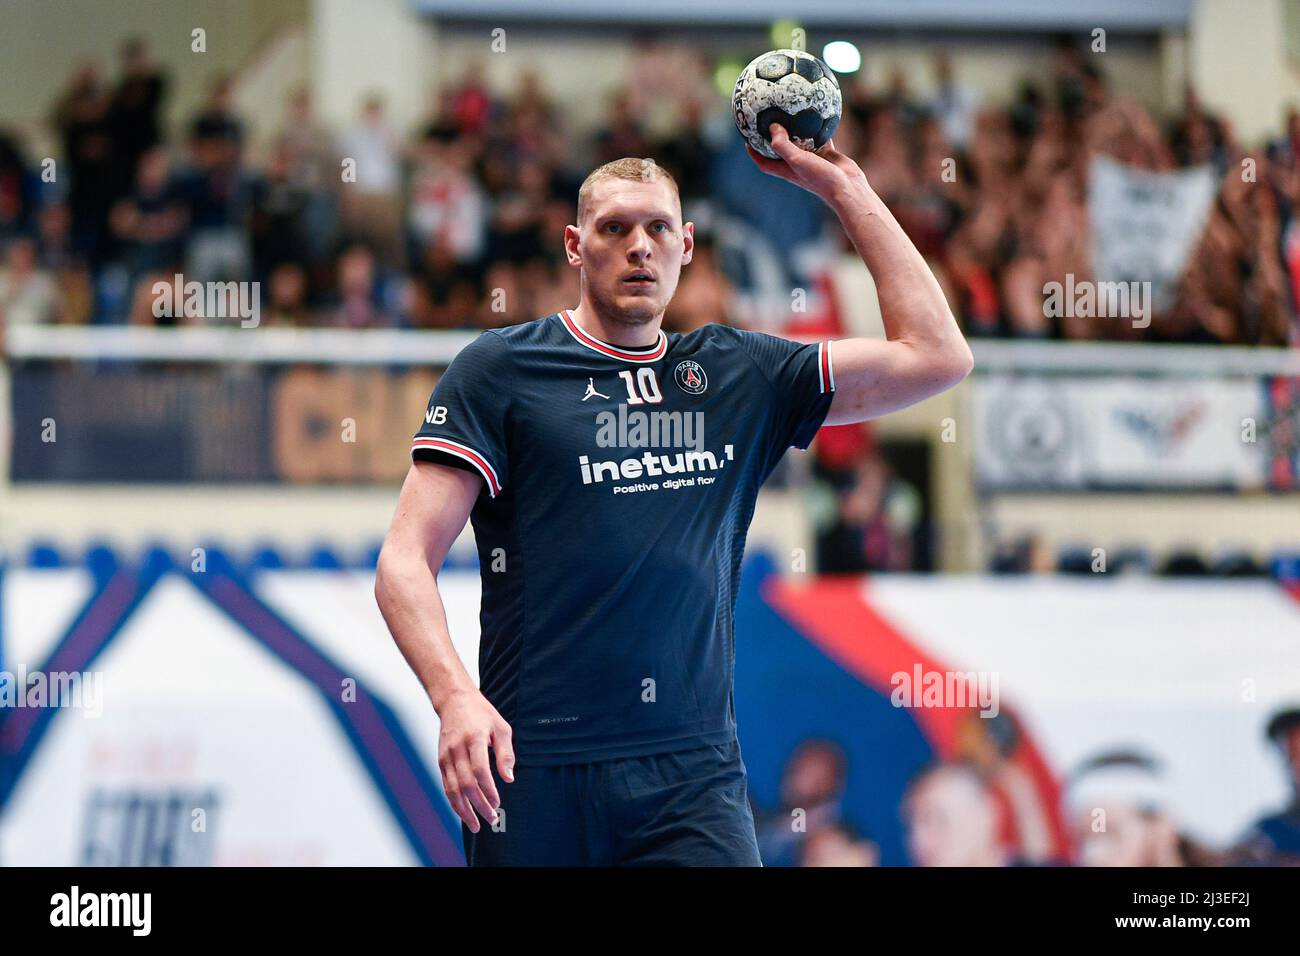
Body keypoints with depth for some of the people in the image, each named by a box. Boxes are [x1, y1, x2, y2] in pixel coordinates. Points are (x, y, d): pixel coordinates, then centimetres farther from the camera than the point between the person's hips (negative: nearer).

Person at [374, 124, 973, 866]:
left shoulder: (737, 374, 14)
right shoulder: (501, 368, 4)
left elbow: (936, 355, 13)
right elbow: (406, 560, -2)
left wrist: (845, 188, 14)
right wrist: (455, 696, -20)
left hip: (693, 771, 2)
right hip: (533, 771, -2)